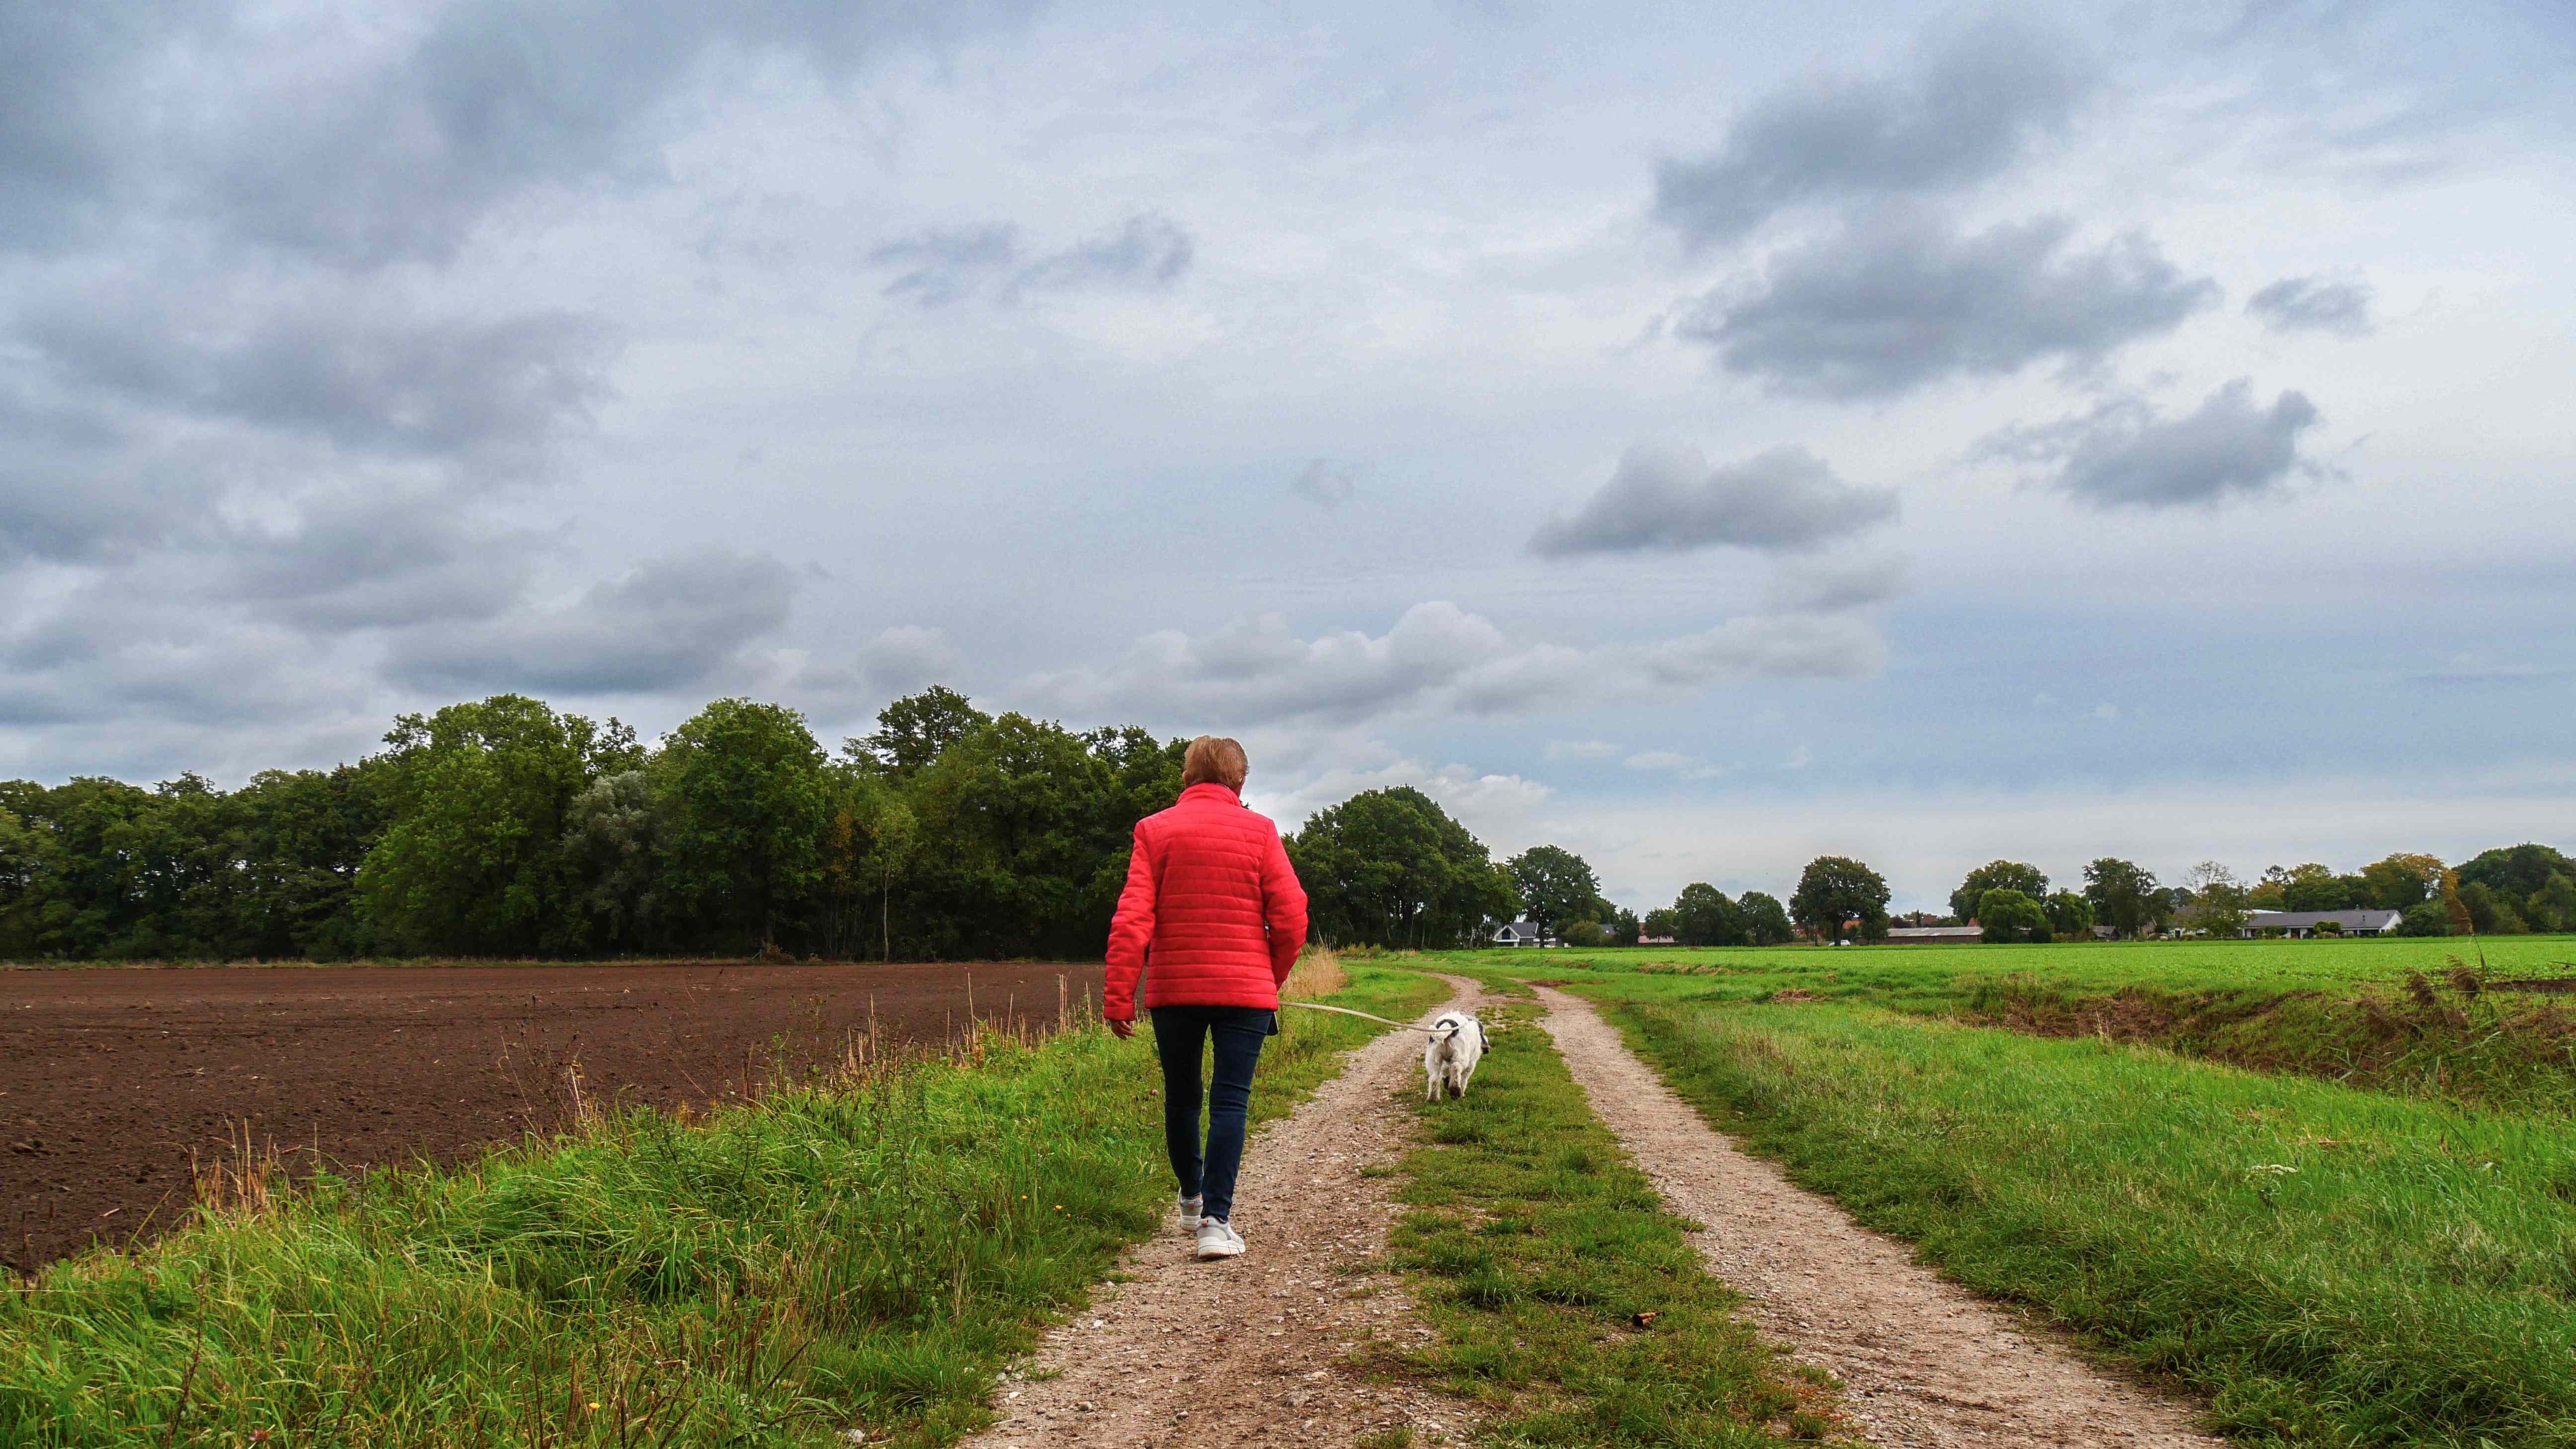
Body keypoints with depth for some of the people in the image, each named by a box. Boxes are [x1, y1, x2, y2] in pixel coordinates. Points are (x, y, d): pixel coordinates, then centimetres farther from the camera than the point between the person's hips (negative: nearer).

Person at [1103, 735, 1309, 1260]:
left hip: (1173, 988, 2)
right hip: (1245, 989, -2)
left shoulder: (1154, 831, 1)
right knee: (1230, 1102, -1)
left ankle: (1192, 1200, 36)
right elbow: (1291, 919, -4)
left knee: (1181, 1096, 18)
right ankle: (1216, 1221, -11)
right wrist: (1271, 980, 12)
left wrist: (1118, 997, -8)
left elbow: (1131, 920, -7)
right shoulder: (1259, 832, 0)